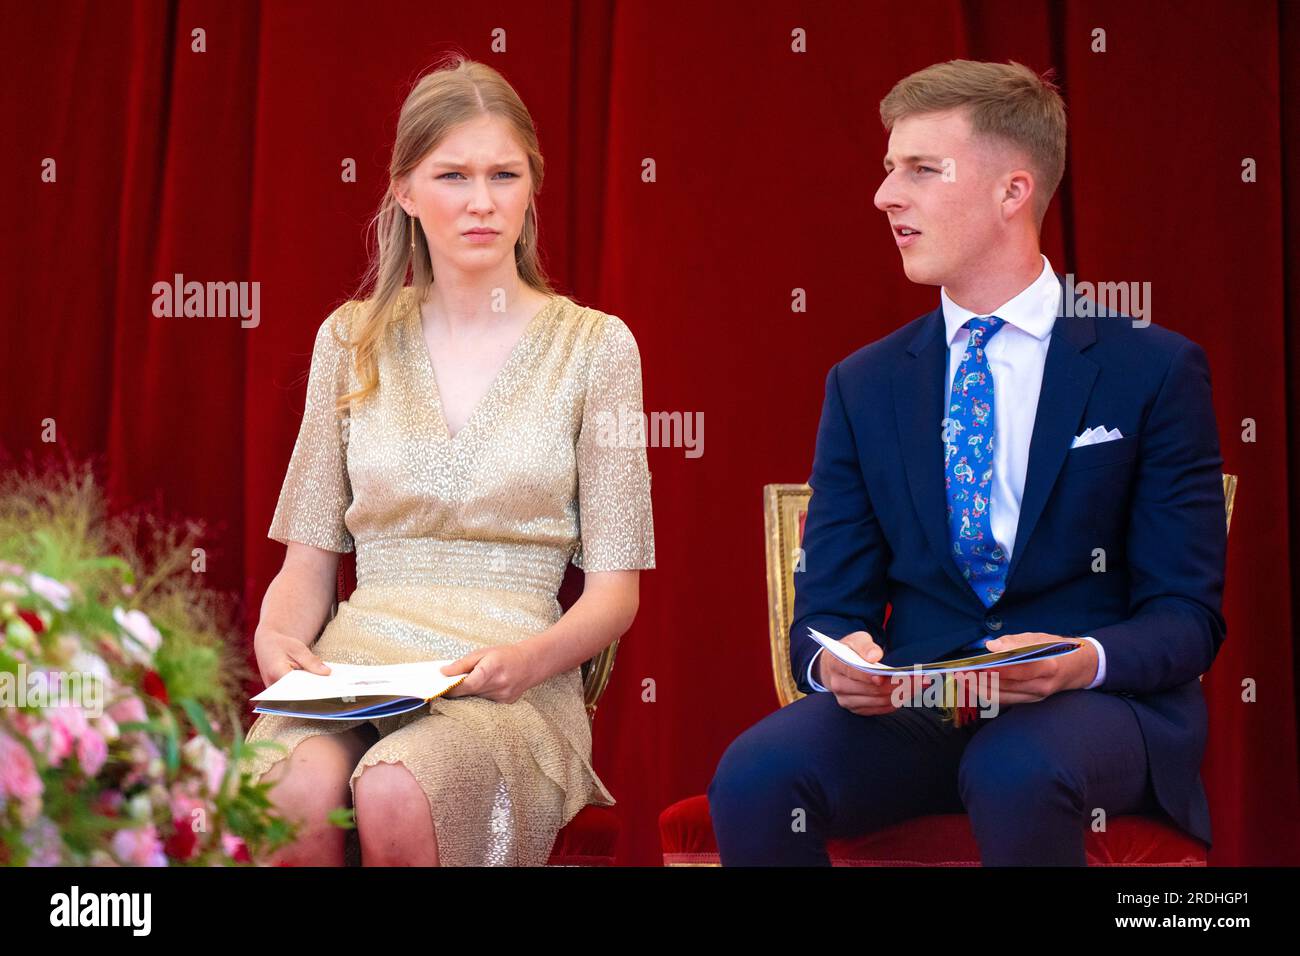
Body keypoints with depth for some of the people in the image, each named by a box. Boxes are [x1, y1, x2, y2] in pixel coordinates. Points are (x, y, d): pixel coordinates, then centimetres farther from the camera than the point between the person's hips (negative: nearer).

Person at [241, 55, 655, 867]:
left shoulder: (594, 346, 8)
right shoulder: (353, 341, 15)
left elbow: (615, 587, 5)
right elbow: (309, 555, 14)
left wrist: (529, 656, -16)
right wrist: (278, 640, -9)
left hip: (510, 685, -1)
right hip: (356, 661, 1)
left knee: (396, 793, -36)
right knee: (295, 790, -35)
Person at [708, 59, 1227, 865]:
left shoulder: (1155, 370, 2)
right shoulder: (864, 387, 12)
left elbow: (1187, 616, -1)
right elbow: (826, 610, 10)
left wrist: (1083, 661, -22)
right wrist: (834, 658, -15)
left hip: (1093, 708, -2)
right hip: (909, 710, 2)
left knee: (1018, 774, -37)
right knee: (753, 777, -28)